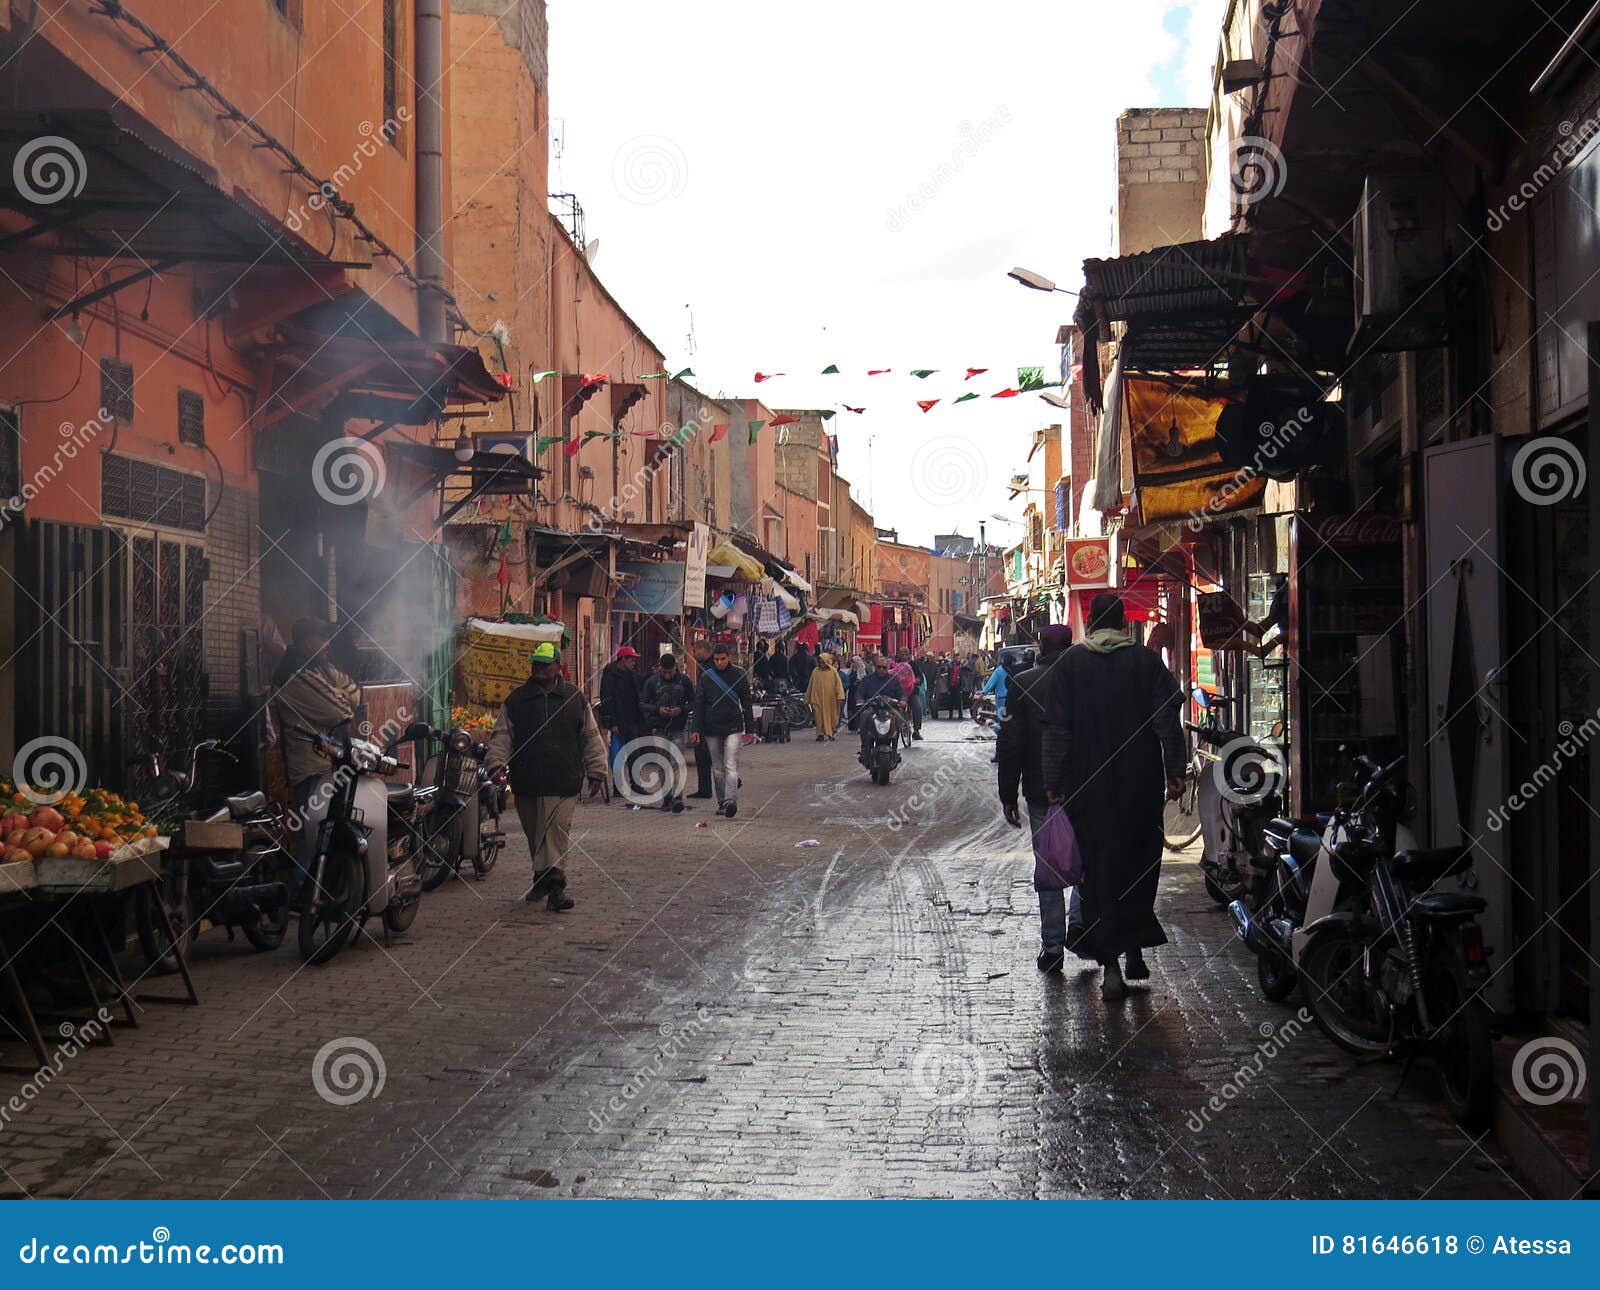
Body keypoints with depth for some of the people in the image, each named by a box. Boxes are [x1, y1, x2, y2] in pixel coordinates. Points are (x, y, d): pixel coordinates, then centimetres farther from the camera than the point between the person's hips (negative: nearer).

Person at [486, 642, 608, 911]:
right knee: (535, 836, 12)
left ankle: (554, 886, -13)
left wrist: (596, 772, 7)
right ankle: (542, 879, 28)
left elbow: (591, 738, 10)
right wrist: (497, 763, -9)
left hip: (564, 782, -2)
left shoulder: (575, 699, 7)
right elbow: (502, 736, 6)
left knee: (557, 832, -11)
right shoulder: (516, 700, 8)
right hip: (526, 783, 2)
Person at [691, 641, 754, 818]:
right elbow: (698, 704, 5)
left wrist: (749, 729, 6)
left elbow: (746, 703, 8)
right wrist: (696, 729, -2)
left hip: (733, 728, -2)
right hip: (711, 729, 2)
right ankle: (721, 802, 17)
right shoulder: (706, 676, 4)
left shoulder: (739, 675, 2)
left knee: (731, 766, -13)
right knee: (717, 768, 8)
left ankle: (731, 801, -23)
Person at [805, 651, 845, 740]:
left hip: (830, 698, 0)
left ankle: (831, 733, 20)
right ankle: (820, 734, -3)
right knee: (819, 716, -7)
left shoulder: (833, 671, 0)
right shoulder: (815, 671, 5)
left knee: (831, 715, 6)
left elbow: (838, 683, -3)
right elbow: (810, 685, 10)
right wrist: (808, 699, 9)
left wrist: (840, 696, -13)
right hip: (818, 698, 0)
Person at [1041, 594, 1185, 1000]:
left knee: (1097, 867, 3)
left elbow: (1057, 729, -1)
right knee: (1139, 863, 16)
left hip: (1088, 787, 0)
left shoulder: (1069, 664, 1)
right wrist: (1174, 771, -1)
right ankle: (1135, 947, 16)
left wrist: (1054, 783, 2)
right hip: (1140, 783, 0)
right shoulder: (1146, 661, 0)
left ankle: (1110, 965, 0)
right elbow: (1167, 721, -4)